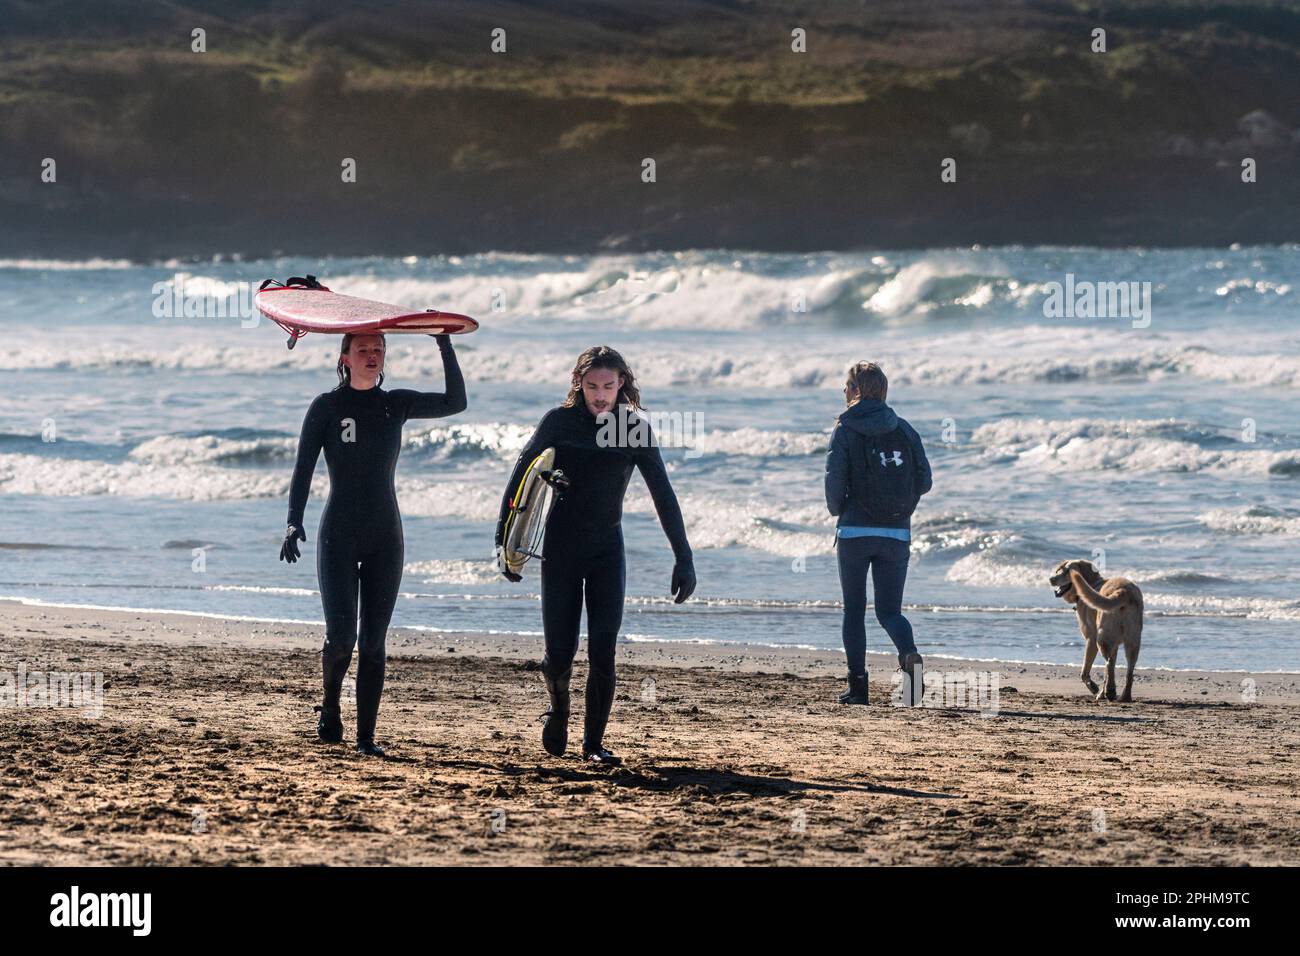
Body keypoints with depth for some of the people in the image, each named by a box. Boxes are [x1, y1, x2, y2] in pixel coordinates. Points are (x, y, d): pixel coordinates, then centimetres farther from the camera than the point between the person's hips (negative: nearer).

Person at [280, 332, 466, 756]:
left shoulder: (396, 404, 7)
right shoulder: (327, 407, -1)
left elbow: (455, 402, -2)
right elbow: (303, 468, -4)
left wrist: (445, 346, -8)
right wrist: (293, 521, -15)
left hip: (385, 538, 3)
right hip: (339, 537, -3)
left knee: (373, 641, 1)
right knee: (341, 635, -11)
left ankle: (366, 736, 4)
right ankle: (330, 706, 18)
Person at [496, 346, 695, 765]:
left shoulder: (635, 430, -4)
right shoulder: (559, 422, -7)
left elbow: (663, 496, -3)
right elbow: (520, 479, -1)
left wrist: (683, 558, -8)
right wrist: (505, 541, -7)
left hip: (607, 551, 1)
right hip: (560, 550, -1)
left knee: (603, 652, -9)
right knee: (559, 655, -4)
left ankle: (594, 743, 2)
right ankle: (558, 708, 29)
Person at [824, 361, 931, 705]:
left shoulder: (845, 430, -5)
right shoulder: (904, 430, 4)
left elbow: (834, 481, -11)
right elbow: (924, 482, 4)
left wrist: (837, 510, 11)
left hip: (855, 531, -2)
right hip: (897, 534, 2)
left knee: (854, 610, 9)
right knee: (889, 610, 8)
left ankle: (857, 685, 5)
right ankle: (908, 652, -23)